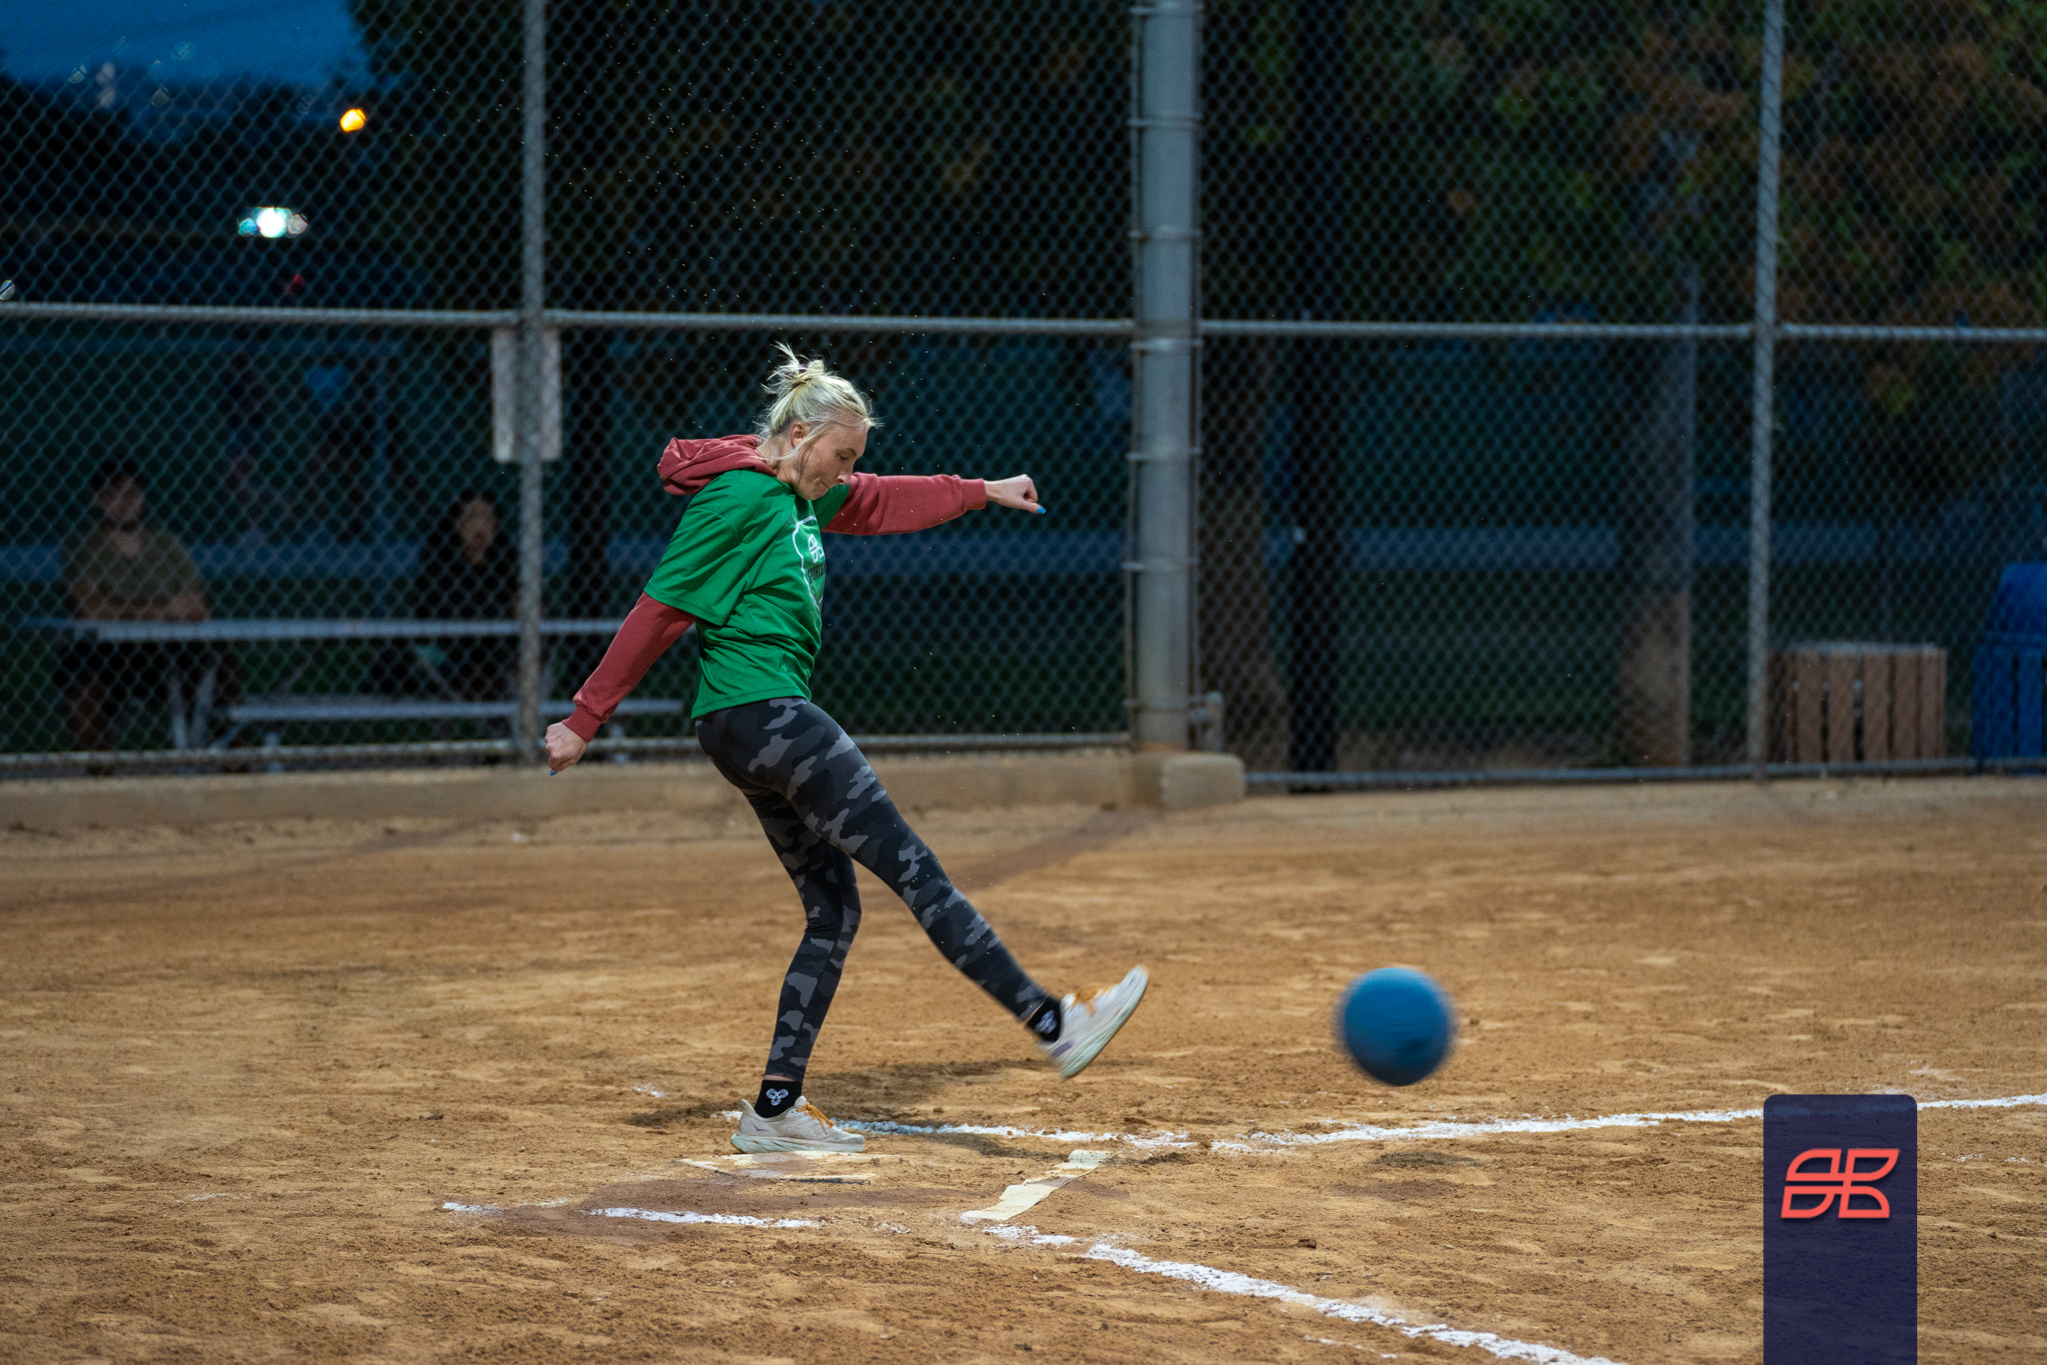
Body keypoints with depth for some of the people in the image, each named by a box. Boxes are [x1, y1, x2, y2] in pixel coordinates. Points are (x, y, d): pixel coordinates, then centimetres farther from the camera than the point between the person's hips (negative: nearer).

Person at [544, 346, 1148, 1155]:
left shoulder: (802, 498, 17)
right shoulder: (736, 498, -11)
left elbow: (885, 505, 35)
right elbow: (658, 614, -15)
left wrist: (982, 493, 40)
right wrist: (585, 721, -17)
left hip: (771, 725, 11)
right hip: (760, 715, -11)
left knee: (833, 910, 9)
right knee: (911, 869, -9)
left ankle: (776, 1106, 9)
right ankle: (1052, 1025, -8)